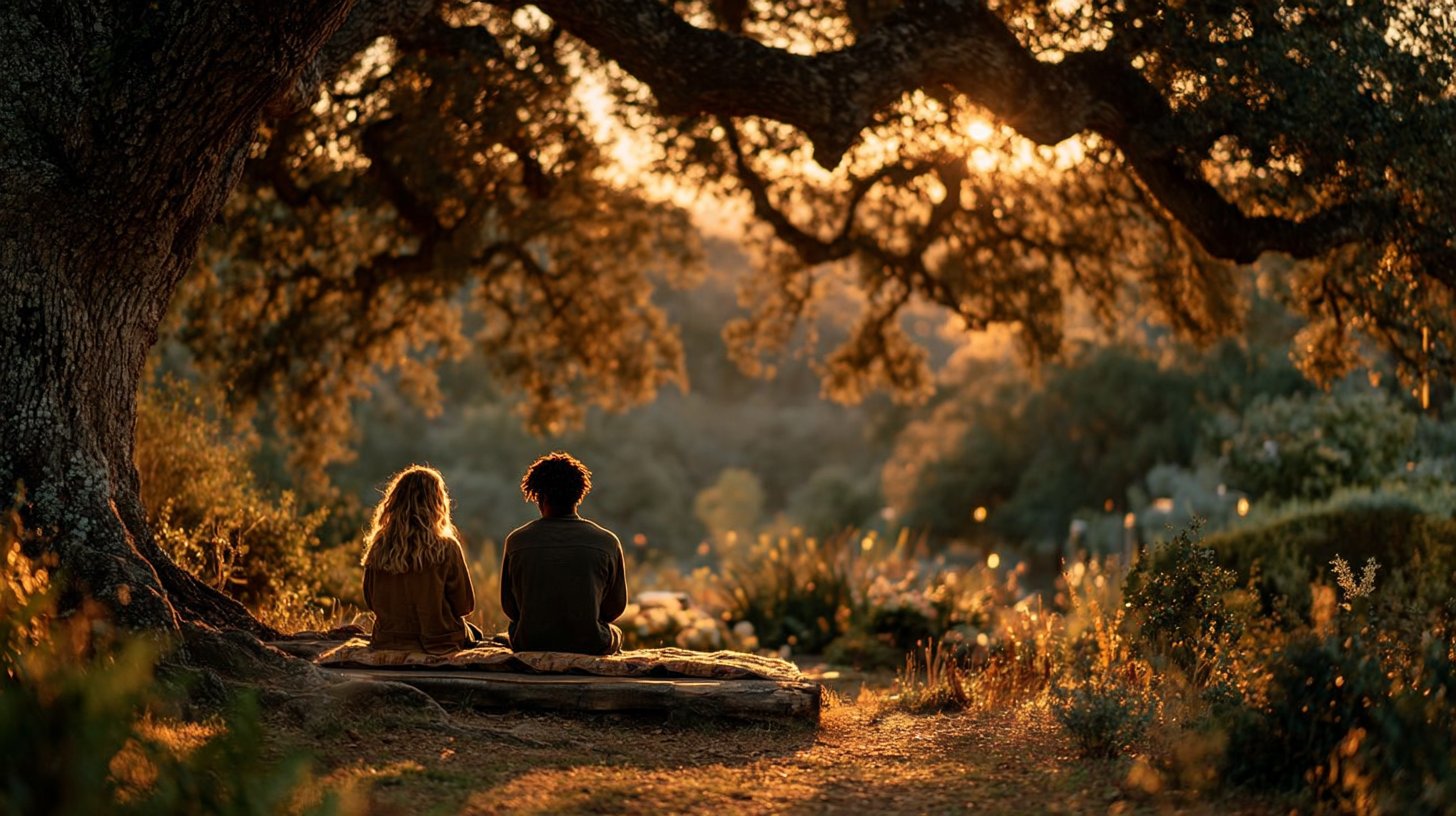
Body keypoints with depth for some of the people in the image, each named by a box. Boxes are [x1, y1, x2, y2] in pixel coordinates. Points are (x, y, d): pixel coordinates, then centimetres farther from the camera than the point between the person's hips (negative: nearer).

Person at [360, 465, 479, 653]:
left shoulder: (378, 548, -9)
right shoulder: (446, 548, -19)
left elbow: (371, 602, 3)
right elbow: (465, 605, -9)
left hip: (387, 644, 4)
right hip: (439, 643, -4)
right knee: (473, 633, 32)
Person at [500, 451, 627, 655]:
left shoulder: (516, 541, -5)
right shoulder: (607, 542, -7)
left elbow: (509, 607, 3)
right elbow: (616, 607, 3)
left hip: (529, 645, 0)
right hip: (590, 646, 0)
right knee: (615, 632, 35)